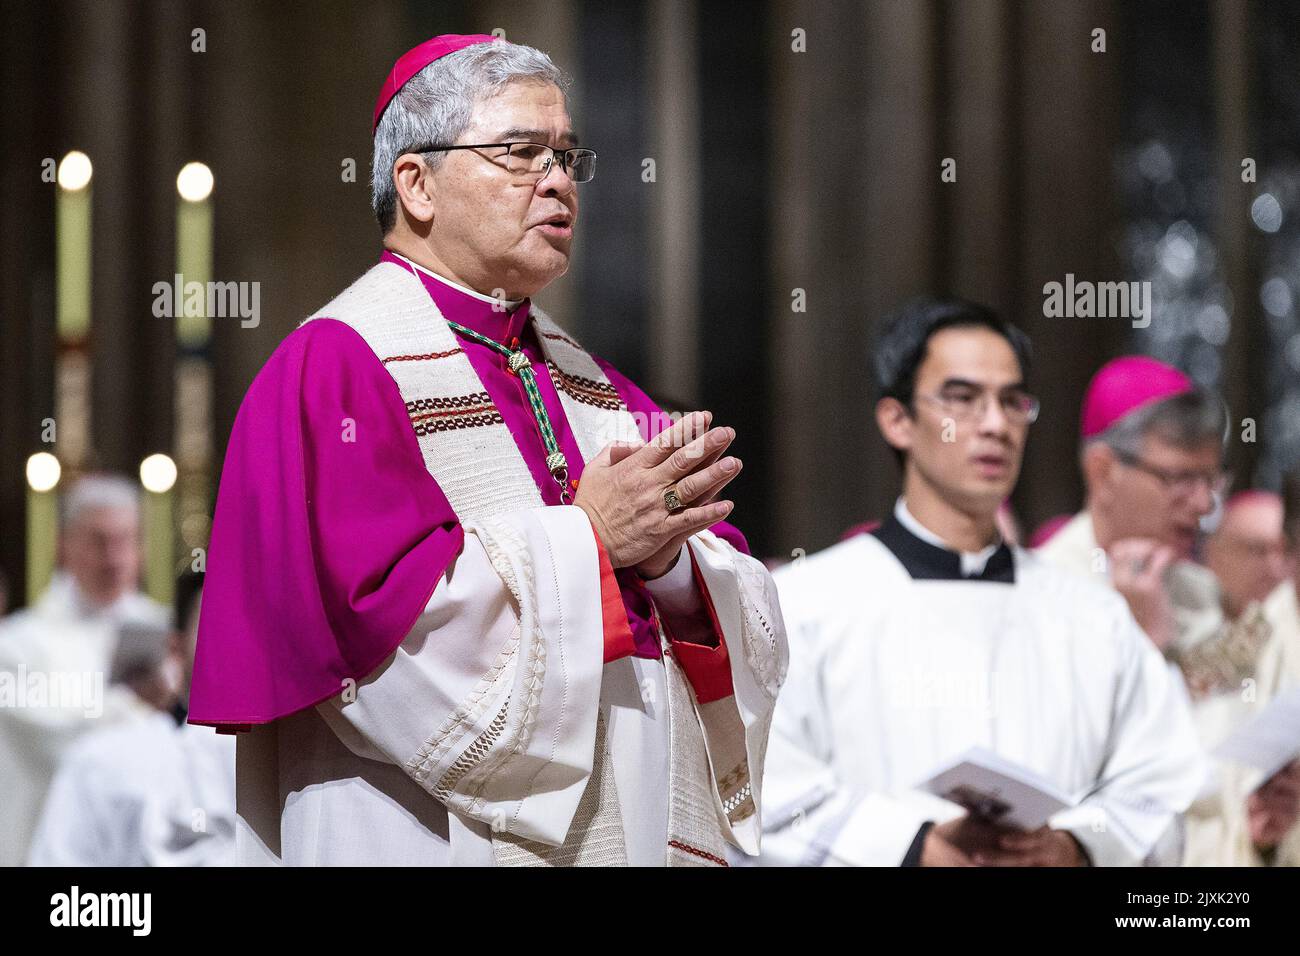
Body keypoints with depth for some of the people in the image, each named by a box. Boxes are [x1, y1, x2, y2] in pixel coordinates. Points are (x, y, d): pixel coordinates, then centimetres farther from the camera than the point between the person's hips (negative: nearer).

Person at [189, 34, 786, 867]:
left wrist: (667, 557, -12)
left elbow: (745, 614, 9)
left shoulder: (588, 382, 13)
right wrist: (585, 538, -15)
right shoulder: (337, 367, -7)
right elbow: (374, 610, -20)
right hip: (445, 838, -6)